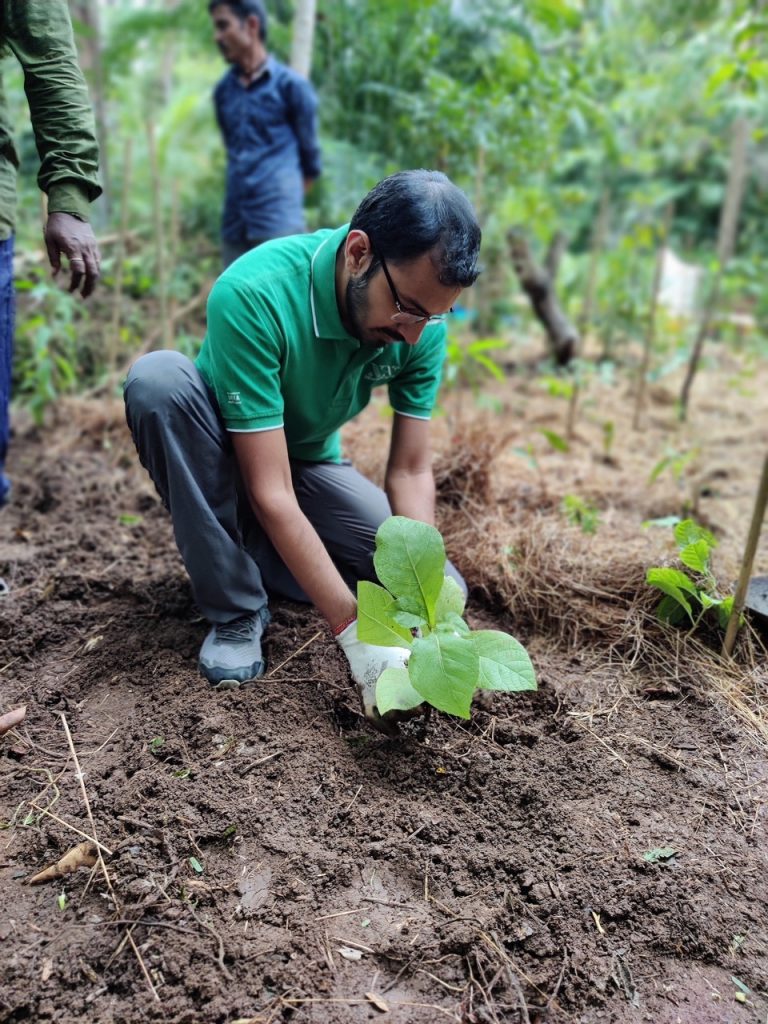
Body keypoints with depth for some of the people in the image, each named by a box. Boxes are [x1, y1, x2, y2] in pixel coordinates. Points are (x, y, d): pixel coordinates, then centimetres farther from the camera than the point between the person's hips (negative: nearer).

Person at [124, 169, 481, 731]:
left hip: (312, 464, 4)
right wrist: (355, 632, -39)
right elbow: (271, 493, -36)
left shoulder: (424, 320, -18)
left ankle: (248, 552, 5)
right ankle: (236, 609, -20)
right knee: (158, 376, -36)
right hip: (223, 465, -3)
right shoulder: (254, 295, -34)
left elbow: (411, 471, -15)